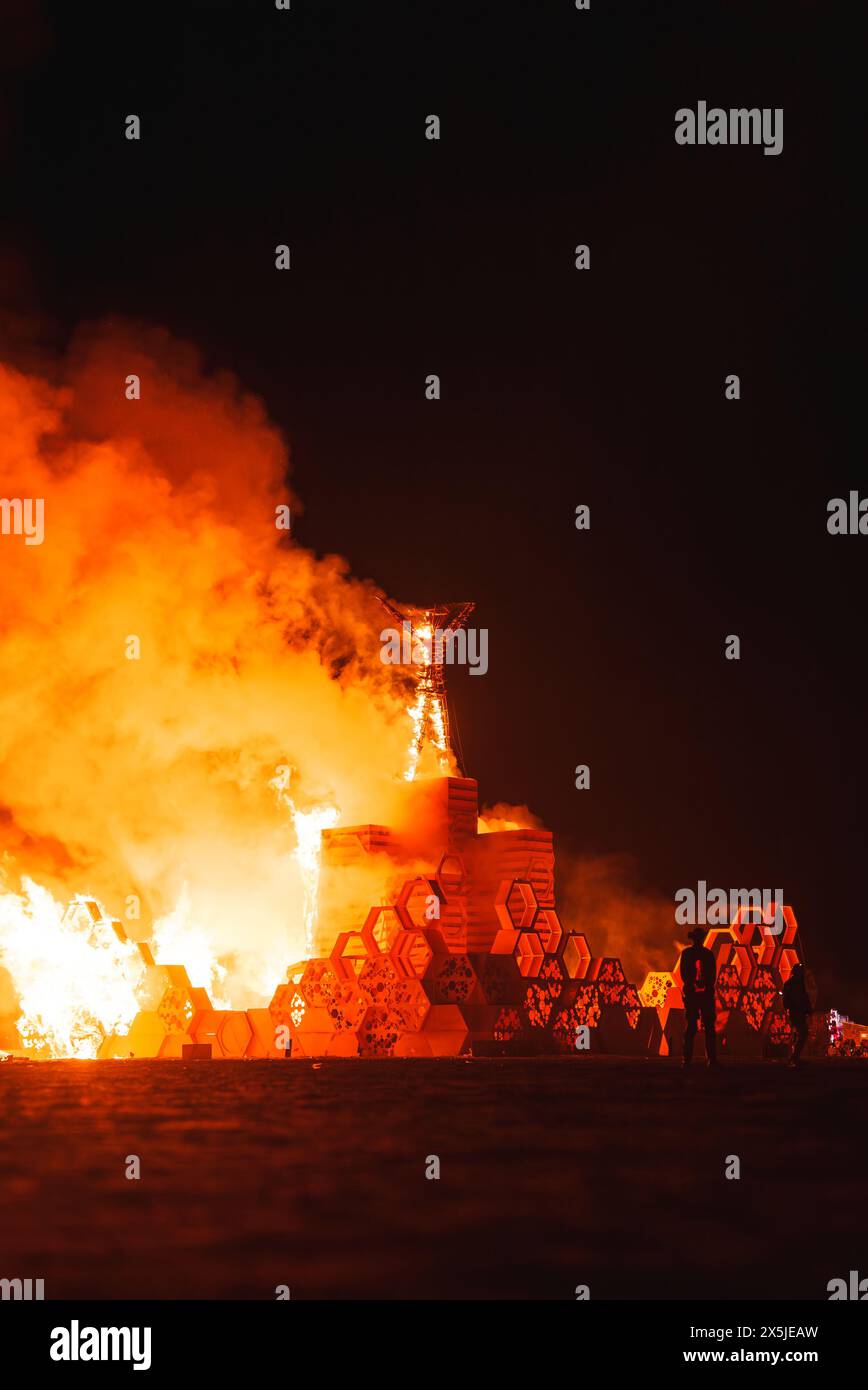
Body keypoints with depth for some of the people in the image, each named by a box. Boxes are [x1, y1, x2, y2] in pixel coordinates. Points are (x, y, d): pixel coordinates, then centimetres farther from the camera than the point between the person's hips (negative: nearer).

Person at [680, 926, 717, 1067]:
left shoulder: (709, 953, 9)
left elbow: (713, 974, 9)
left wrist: (708, 986, 1)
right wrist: (691, 985, -3)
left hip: (706, 993, 0)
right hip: (691, 993, 0)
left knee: (709, 1026, -2)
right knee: (690, 1027, -1)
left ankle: (712, 1059, -4)